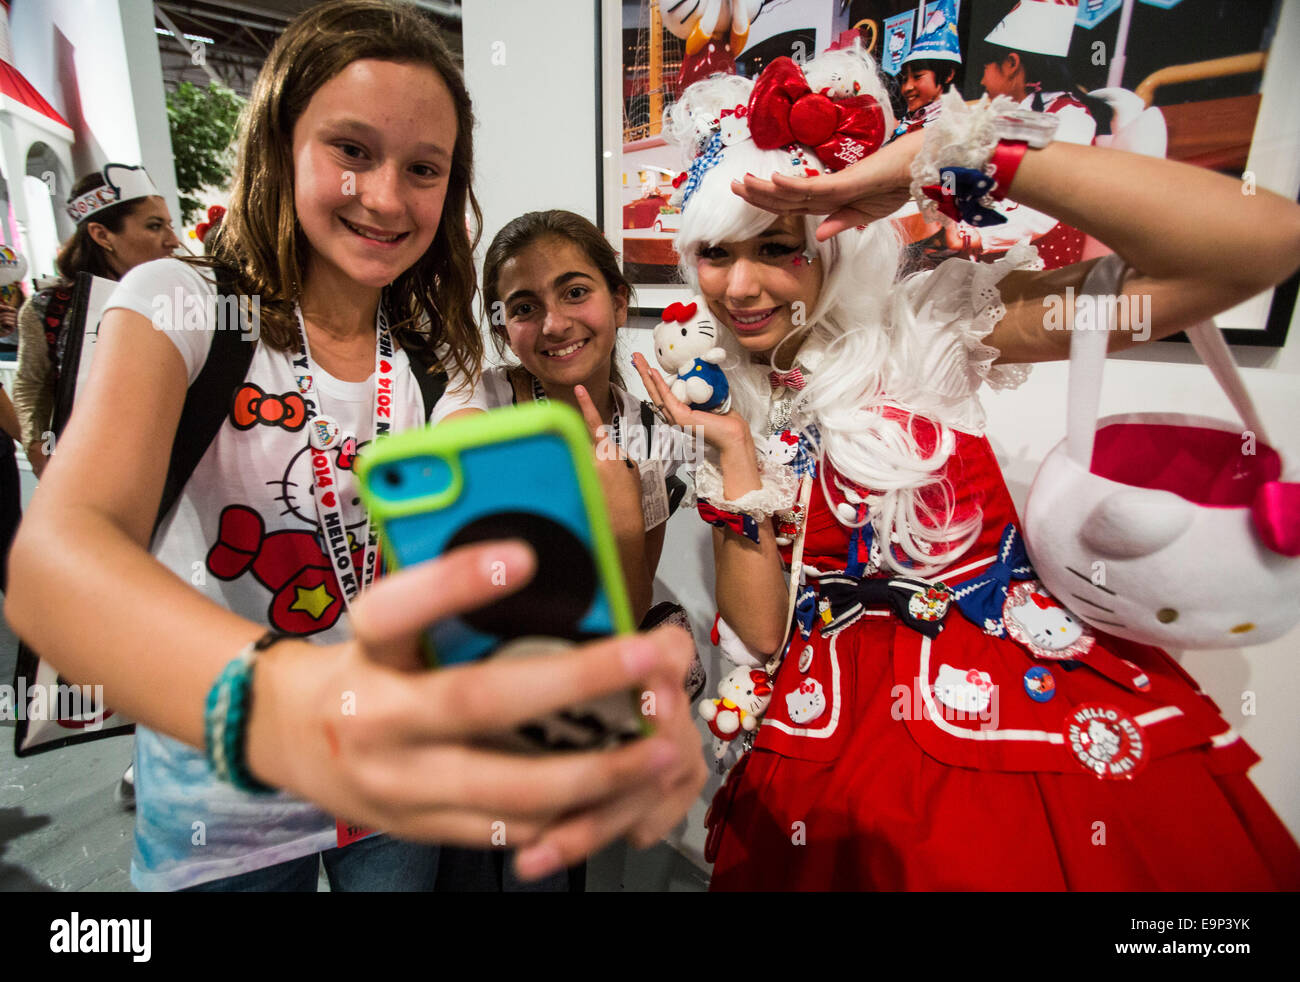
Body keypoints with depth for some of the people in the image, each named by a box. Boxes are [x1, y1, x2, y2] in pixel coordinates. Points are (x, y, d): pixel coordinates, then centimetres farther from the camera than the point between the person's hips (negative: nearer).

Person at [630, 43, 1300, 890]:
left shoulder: (923, 327, -7)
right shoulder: (723, 400, 3)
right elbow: (760, 633, -3)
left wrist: (937, 152, -21)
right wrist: (736, 454, -11)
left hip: (1037, 710, -2)